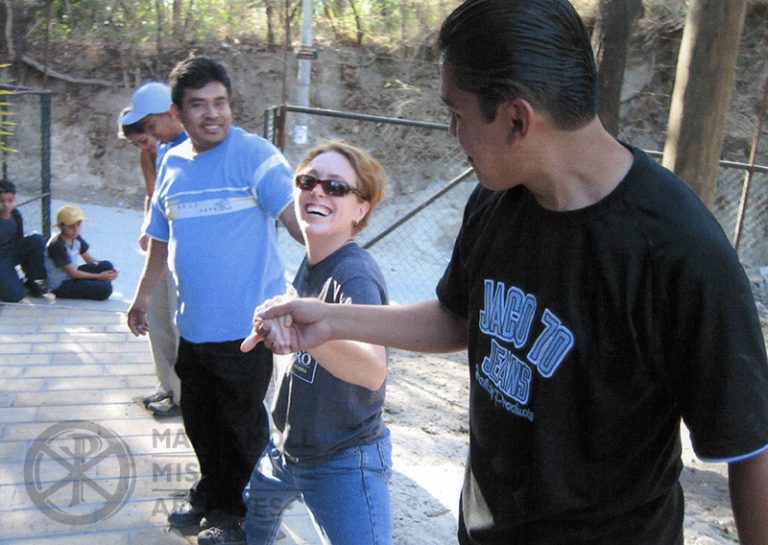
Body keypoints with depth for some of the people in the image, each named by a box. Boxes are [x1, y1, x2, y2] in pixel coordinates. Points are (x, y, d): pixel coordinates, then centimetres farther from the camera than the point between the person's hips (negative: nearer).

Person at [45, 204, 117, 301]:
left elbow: (89, 259, 6)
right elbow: (73, 273, -22)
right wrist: (99, 276, -19)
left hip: (72, 277, 8)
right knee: (105, 289, -24)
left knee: (107, 265, -10)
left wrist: (108, 270, -11)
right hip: (60, 287, -8)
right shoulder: (57, 246, -25)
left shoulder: (76, 238, 0)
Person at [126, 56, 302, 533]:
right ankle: (212, 494, 43)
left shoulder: (253, 154, -11)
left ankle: (243, 515, 31)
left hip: (245, 326, -6)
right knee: (200, 421, 20)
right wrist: (144, 295, 21)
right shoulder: (172, 164, 8)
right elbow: (162, 238, 18)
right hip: (193, 324, 6)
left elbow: (292, 213, -23)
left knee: (242, 427, 9)